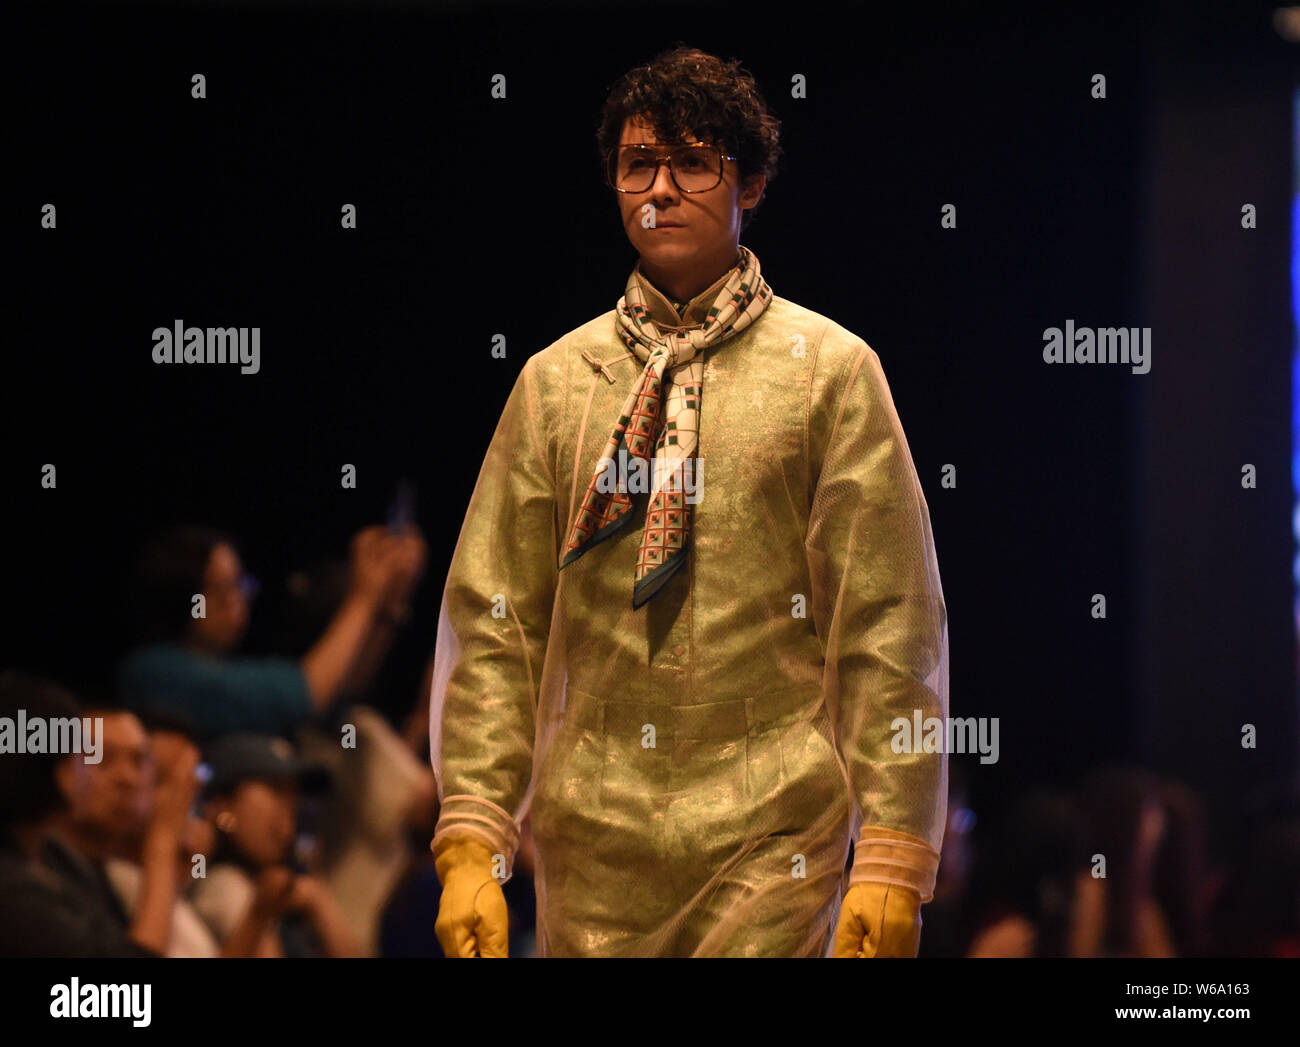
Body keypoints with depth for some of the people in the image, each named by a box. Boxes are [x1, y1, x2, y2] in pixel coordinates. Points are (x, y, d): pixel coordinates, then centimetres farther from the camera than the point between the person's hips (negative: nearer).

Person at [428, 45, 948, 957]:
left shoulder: (832, 370, 2)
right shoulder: (555, 383, 10)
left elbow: (888, 629, -2)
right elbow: (494, 623, 7)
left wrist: (895, 857, -9)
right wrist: (471, 843, -2)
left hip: (771, 849, -2)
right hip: (591, 844, 2)